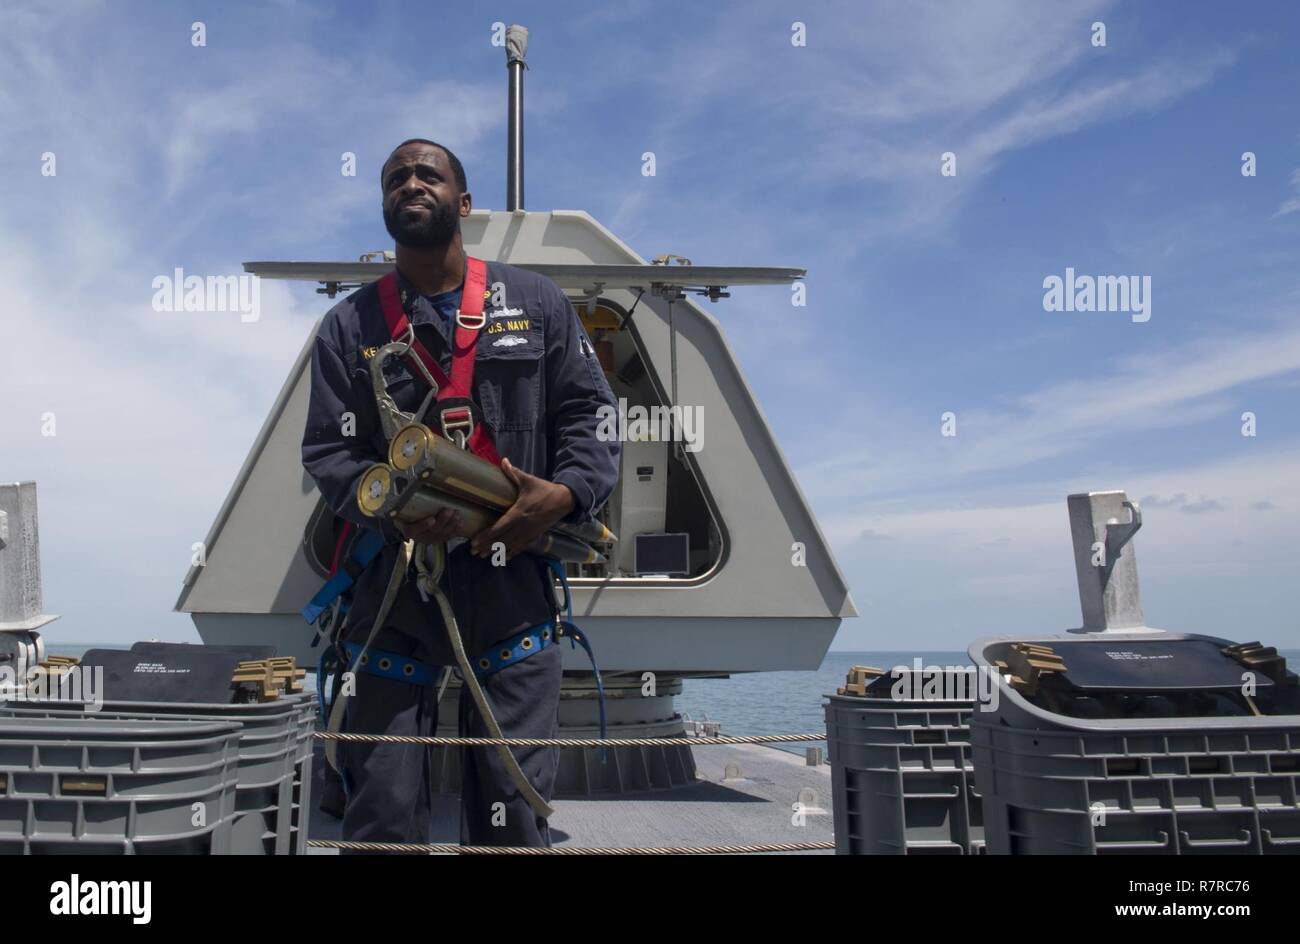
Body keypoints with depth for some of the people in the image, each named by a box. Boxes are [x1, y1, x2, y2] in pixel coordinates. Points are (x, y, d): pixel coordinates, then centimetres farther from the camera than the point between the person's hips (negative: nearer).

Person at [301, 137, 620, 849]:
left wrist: (565, 493, -10)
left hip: (513, 584, 0)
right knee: (383, 807, 1)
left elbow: (589, 412, 9)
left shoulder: (536, 302, 12)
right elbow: (327, 451, 4)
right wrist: (393, 508, -16)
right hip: (392, 585, 0)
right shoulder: (348, 326, 11)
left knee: (514, 807, 2)